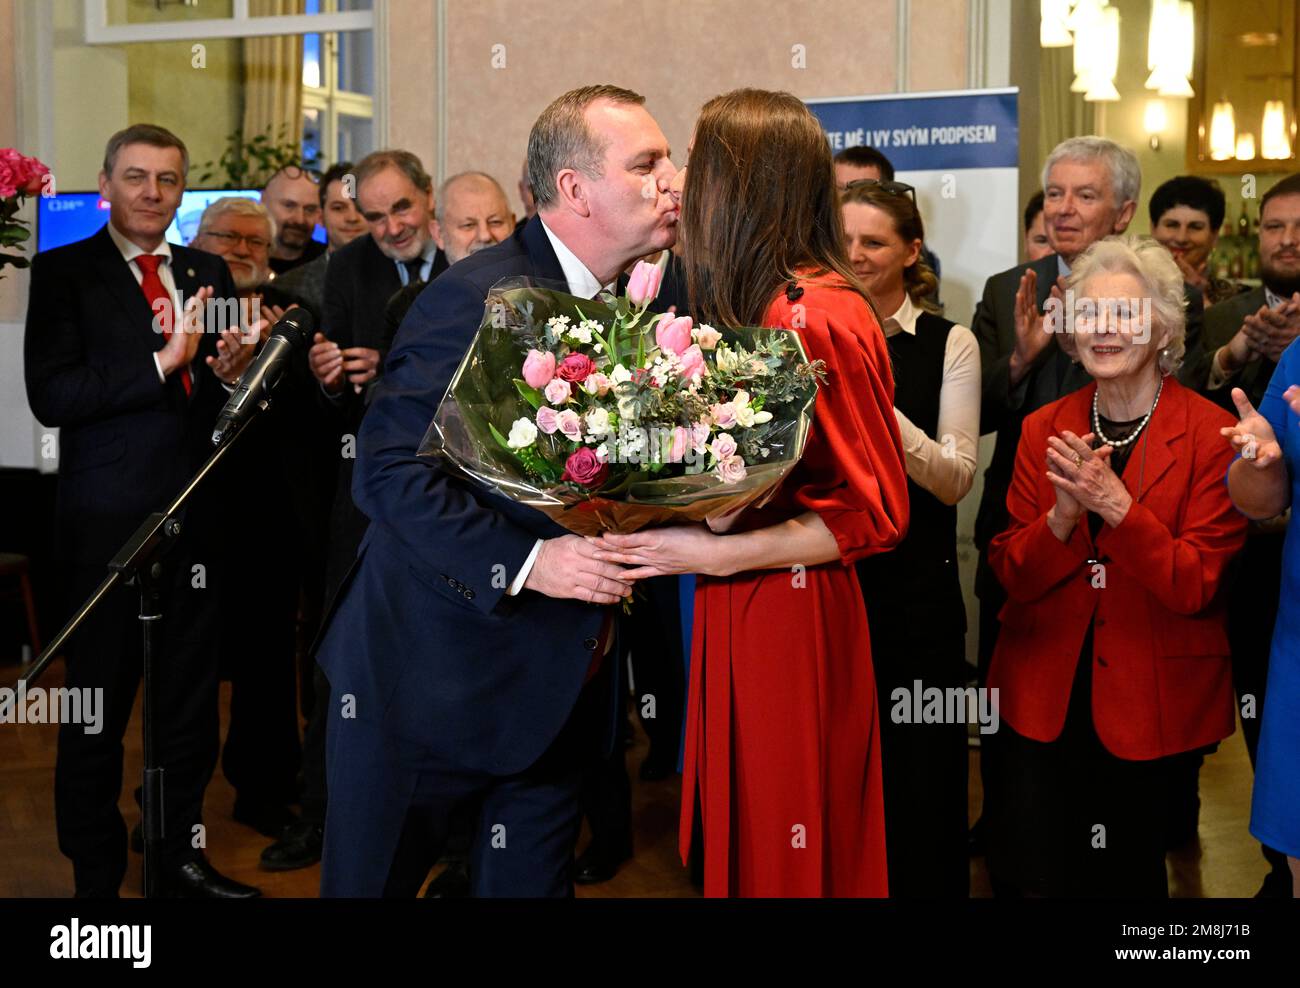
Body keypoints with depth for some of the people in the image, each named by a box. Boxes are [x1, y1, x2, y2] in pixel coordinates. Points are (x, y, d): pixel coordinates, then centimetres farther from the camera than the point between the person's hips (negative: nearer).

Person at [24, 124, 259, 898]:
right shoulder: (63, 272, -3)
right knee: (99, 710, 5)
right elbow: (50, 396, -14)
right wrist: (163, 361, -21)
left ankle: (182, 855, 28)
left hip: (197, 516, 5)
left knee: (191, 699, 13)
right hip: (108, 521, -5)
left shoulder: (209, 273, 12)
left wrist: (234, 371, -7)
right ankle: (97, 875, 18)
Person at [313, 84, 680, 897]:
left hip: (557, 684, 7)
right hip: (433, 677, -6)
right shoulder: (482, 296, -17)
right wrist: (522, 562, -29)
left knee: (533, 881, 15)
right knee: (371, 880, 12)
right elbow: (390, 471, -21)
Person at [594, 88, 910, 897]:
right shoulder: (752, 308, 9)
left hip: (790, 624, -8)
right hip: (737, 618, 8)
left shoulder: (818, 317, -17)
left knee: (783, 857, 5)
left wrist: (717, 554, -18)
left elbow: (877, 514, -16)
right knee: (740, 839, 17)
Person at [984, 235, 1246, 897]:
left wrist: (1116, 505, -26)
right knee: (1028, 875, 0)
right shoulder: (1043, 430, 4)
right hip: (1043, 699, 2)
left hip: (1149, 700, -2)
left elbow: (1195, 586, -13)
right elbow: (1012, 575, 0)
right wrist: (1064, 514, -20)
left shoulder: (1212, 435, -7)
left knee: (1127, 874, 10)